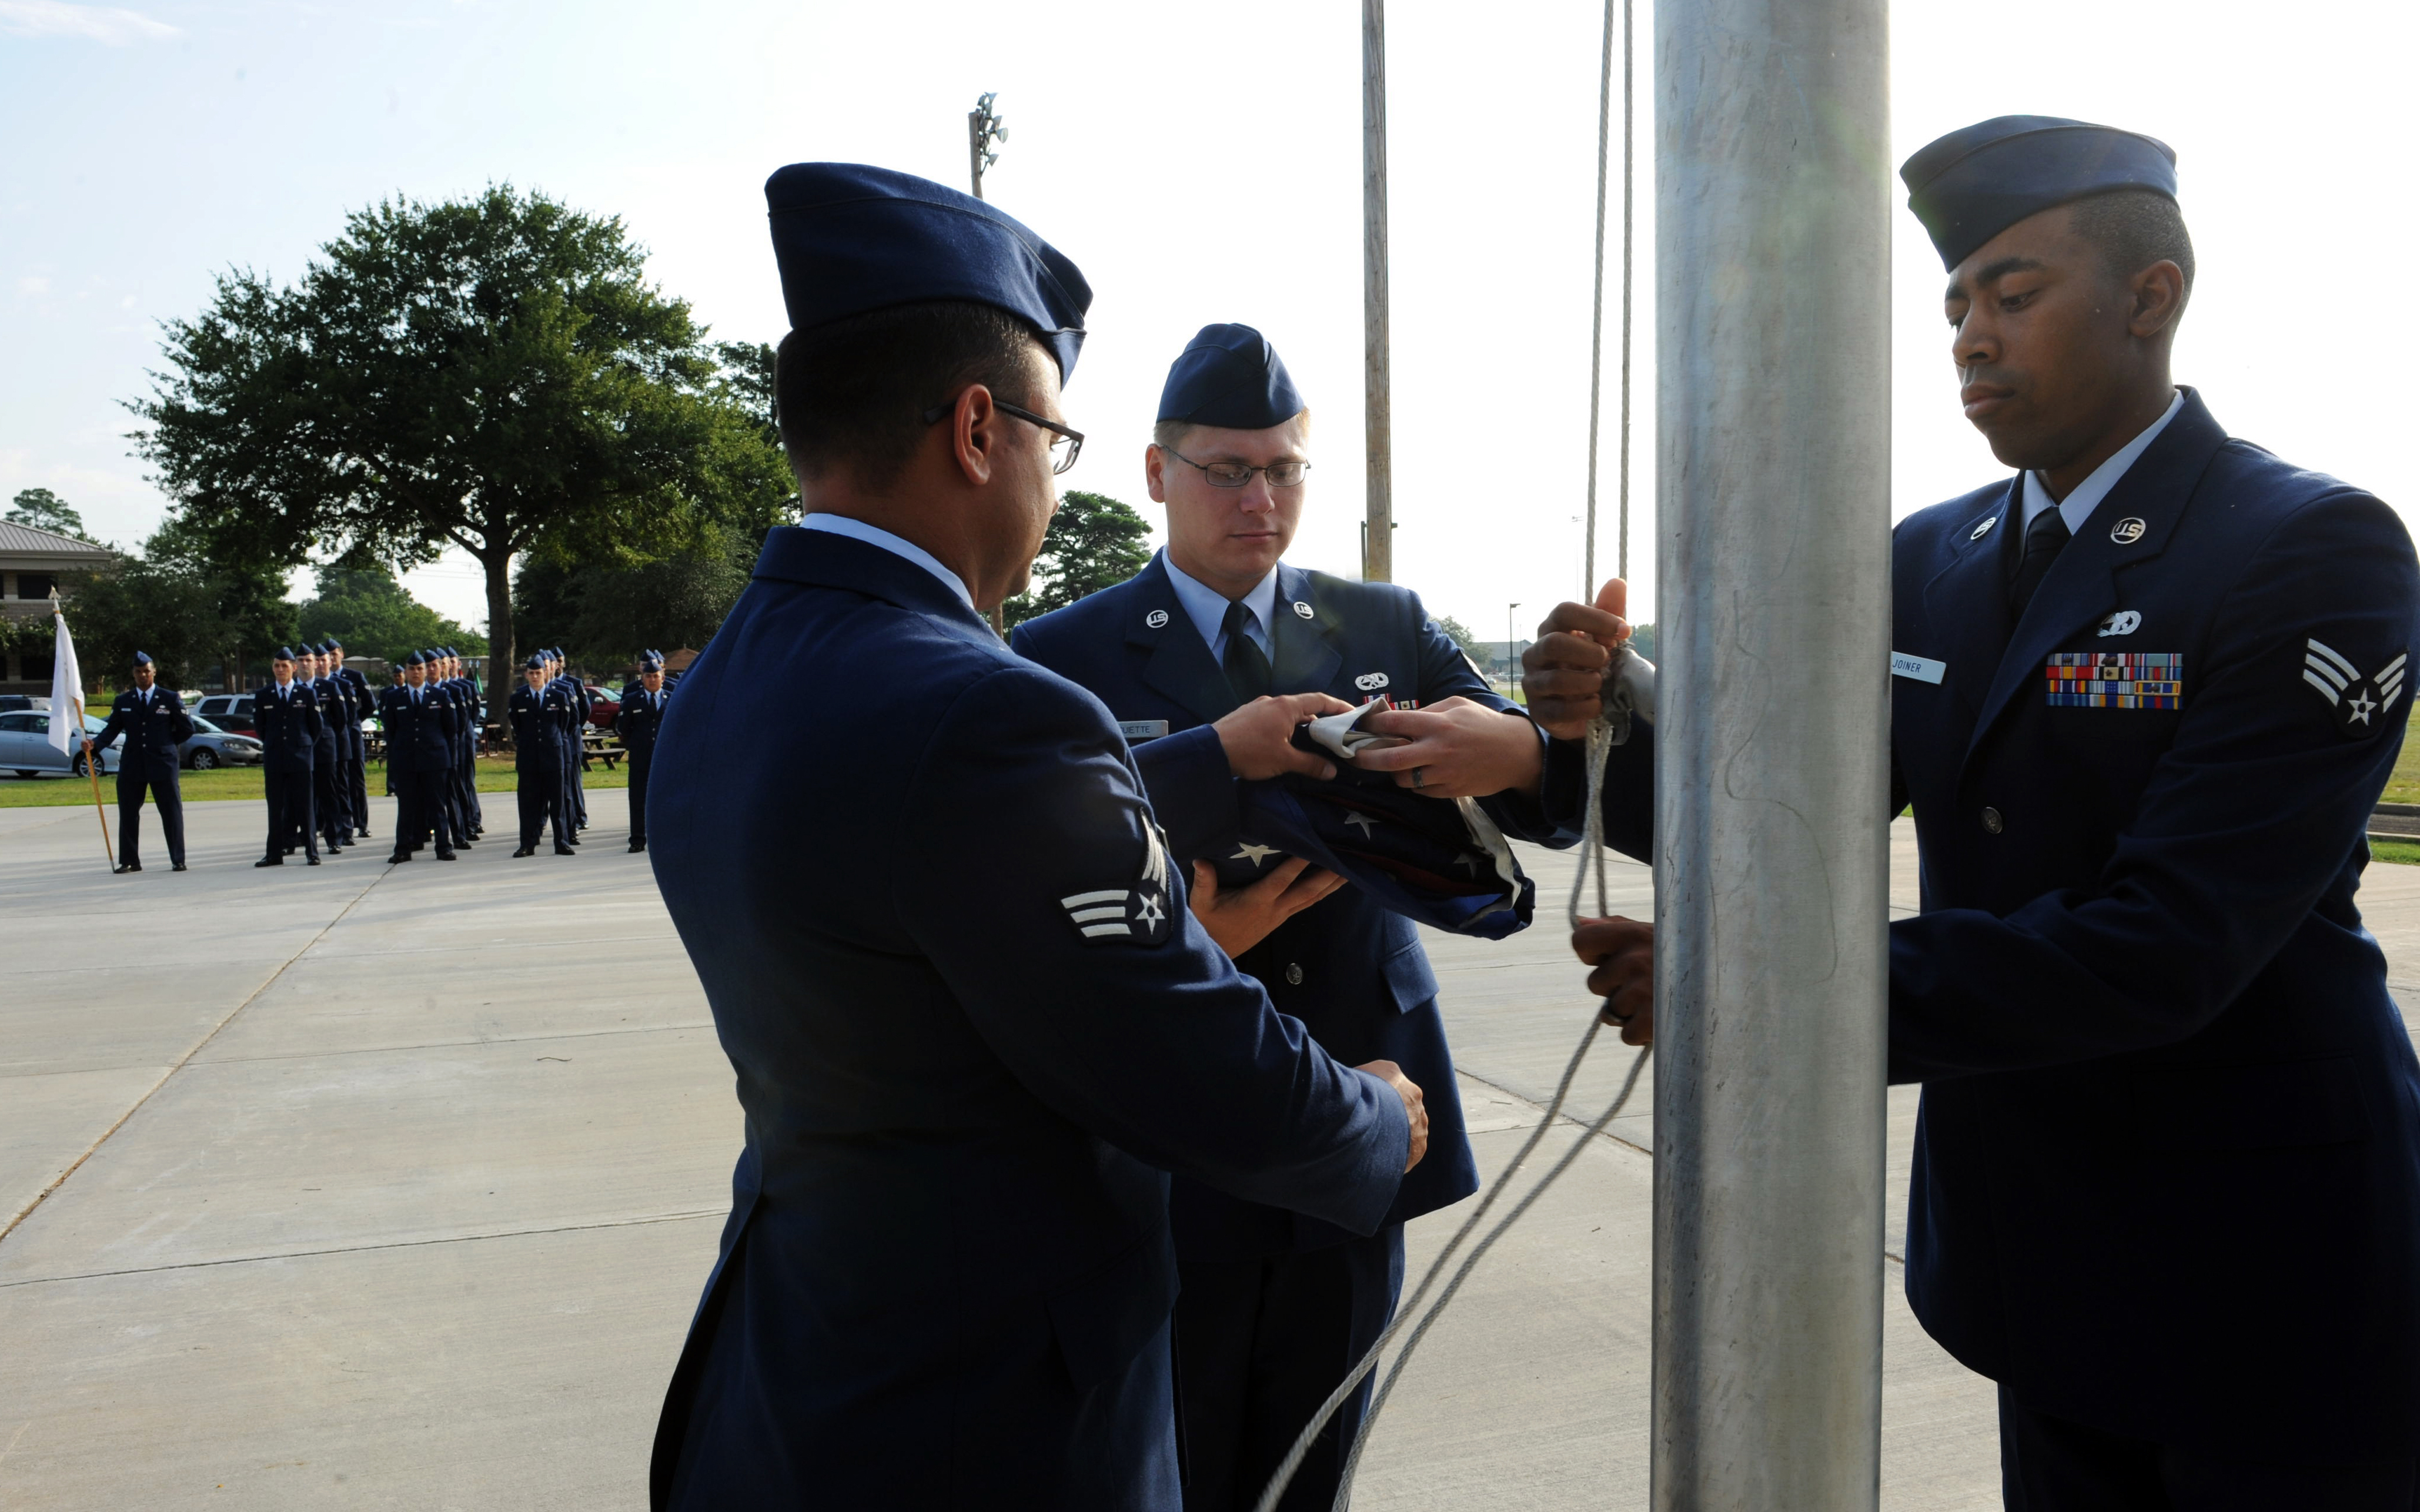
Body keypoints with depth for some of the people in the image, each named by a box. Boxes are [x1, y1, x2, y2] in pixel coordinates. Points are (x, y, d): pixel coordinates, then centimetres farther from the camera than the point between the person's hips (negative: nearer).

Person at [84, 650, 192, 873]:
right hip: (131, 765, 2)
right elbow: (112, 729, 1)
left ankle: (178, 860, 4)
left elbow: (187, 728, 7)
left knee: (171, 813, -1)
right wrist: (95, 745, -15)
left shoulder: (170, 699, 3)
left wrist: (165, 744, 6)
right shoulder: (122, 702, 9)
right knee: (128, 814, 5)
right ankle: (129, 861, 13)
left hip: (163, 764, -2)